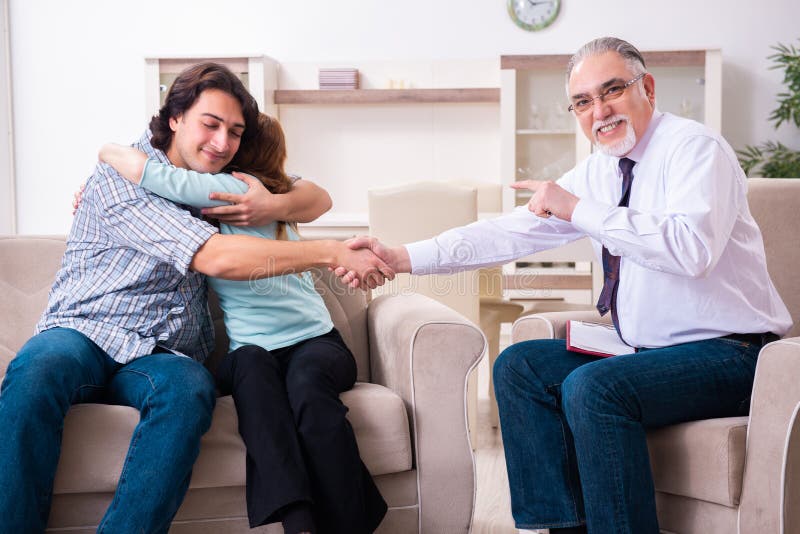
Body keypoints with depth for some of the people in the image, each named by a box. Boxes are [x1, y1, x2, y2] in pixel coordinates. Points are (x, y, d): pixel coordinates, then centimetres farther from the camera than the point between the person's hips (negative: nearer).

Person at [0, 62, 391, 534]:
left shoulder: (220, 184, 15)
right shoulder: (120, 177, -8)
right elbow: (216, 258, -18)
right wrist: (332, 253, -16)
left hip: (159, 357, 4)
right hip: (83, 334, -4)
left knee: (190, 388, -34)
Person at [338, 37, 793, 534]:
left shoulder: (694, 146, -13)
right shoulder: (596, 172, 9)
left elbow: (692, 248, -31)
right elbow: (511, 232, 5)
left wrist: (578, 209, -24)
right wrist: (401, 258, -3)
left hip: (726, 353, -8)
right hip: (649, 352, 8)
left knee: (592, 388, -29)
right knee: (519, 365, -2)